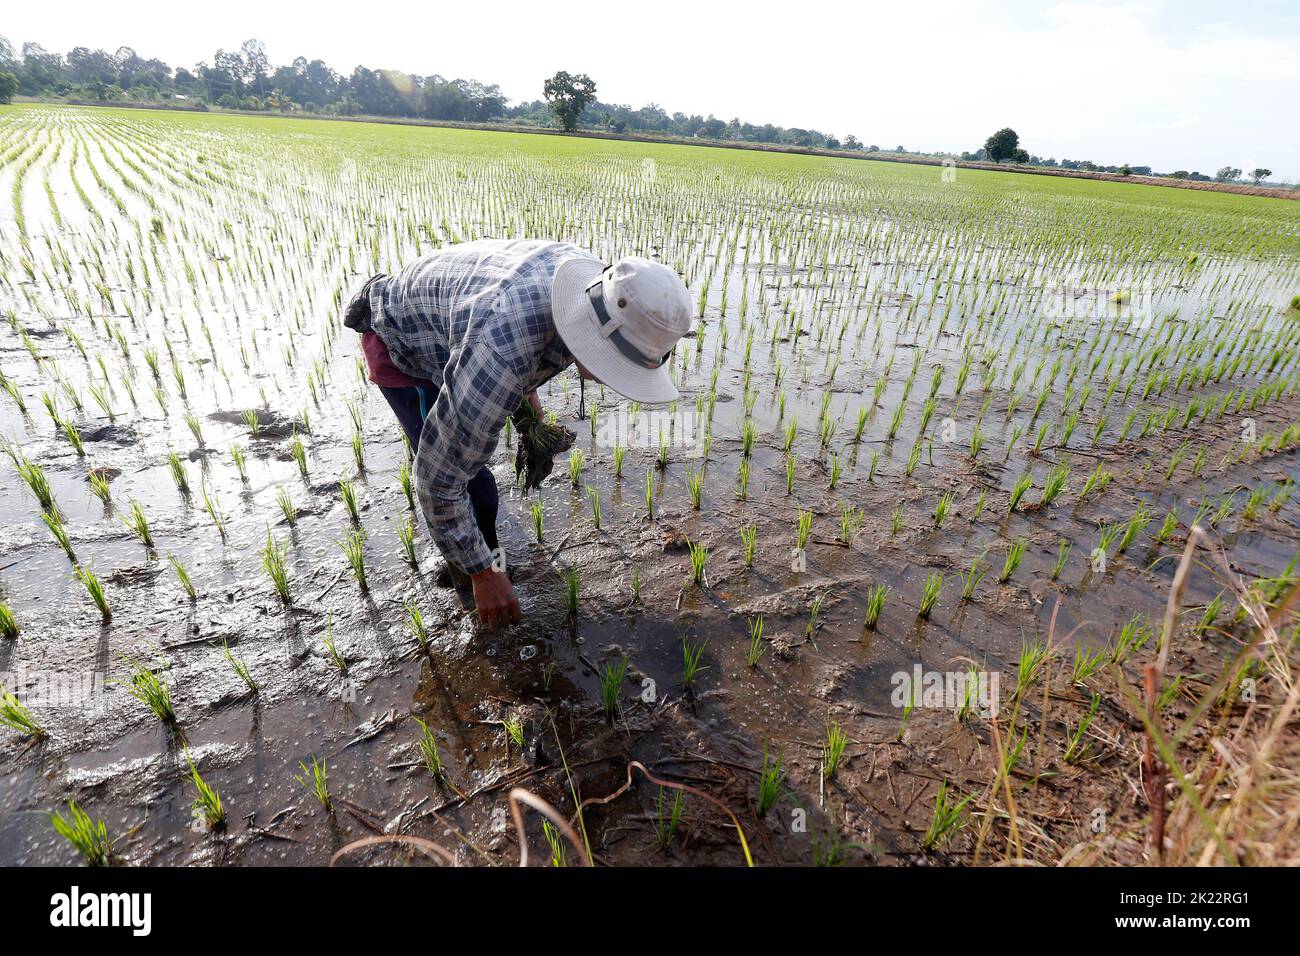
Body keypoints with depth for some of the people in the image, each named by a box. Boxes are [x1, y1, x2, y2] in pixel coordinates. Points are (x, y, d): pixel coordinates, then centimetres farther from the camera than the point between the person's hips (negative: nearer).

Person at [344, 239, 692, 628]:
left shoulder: (598, 281, -23)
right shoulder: (501, 357, -48)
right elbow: (439, 477, -38)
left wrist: (528, 386, 12)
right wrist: (482, 573, -26)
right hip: (401, 342, -6)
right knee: (471, 481, -12)